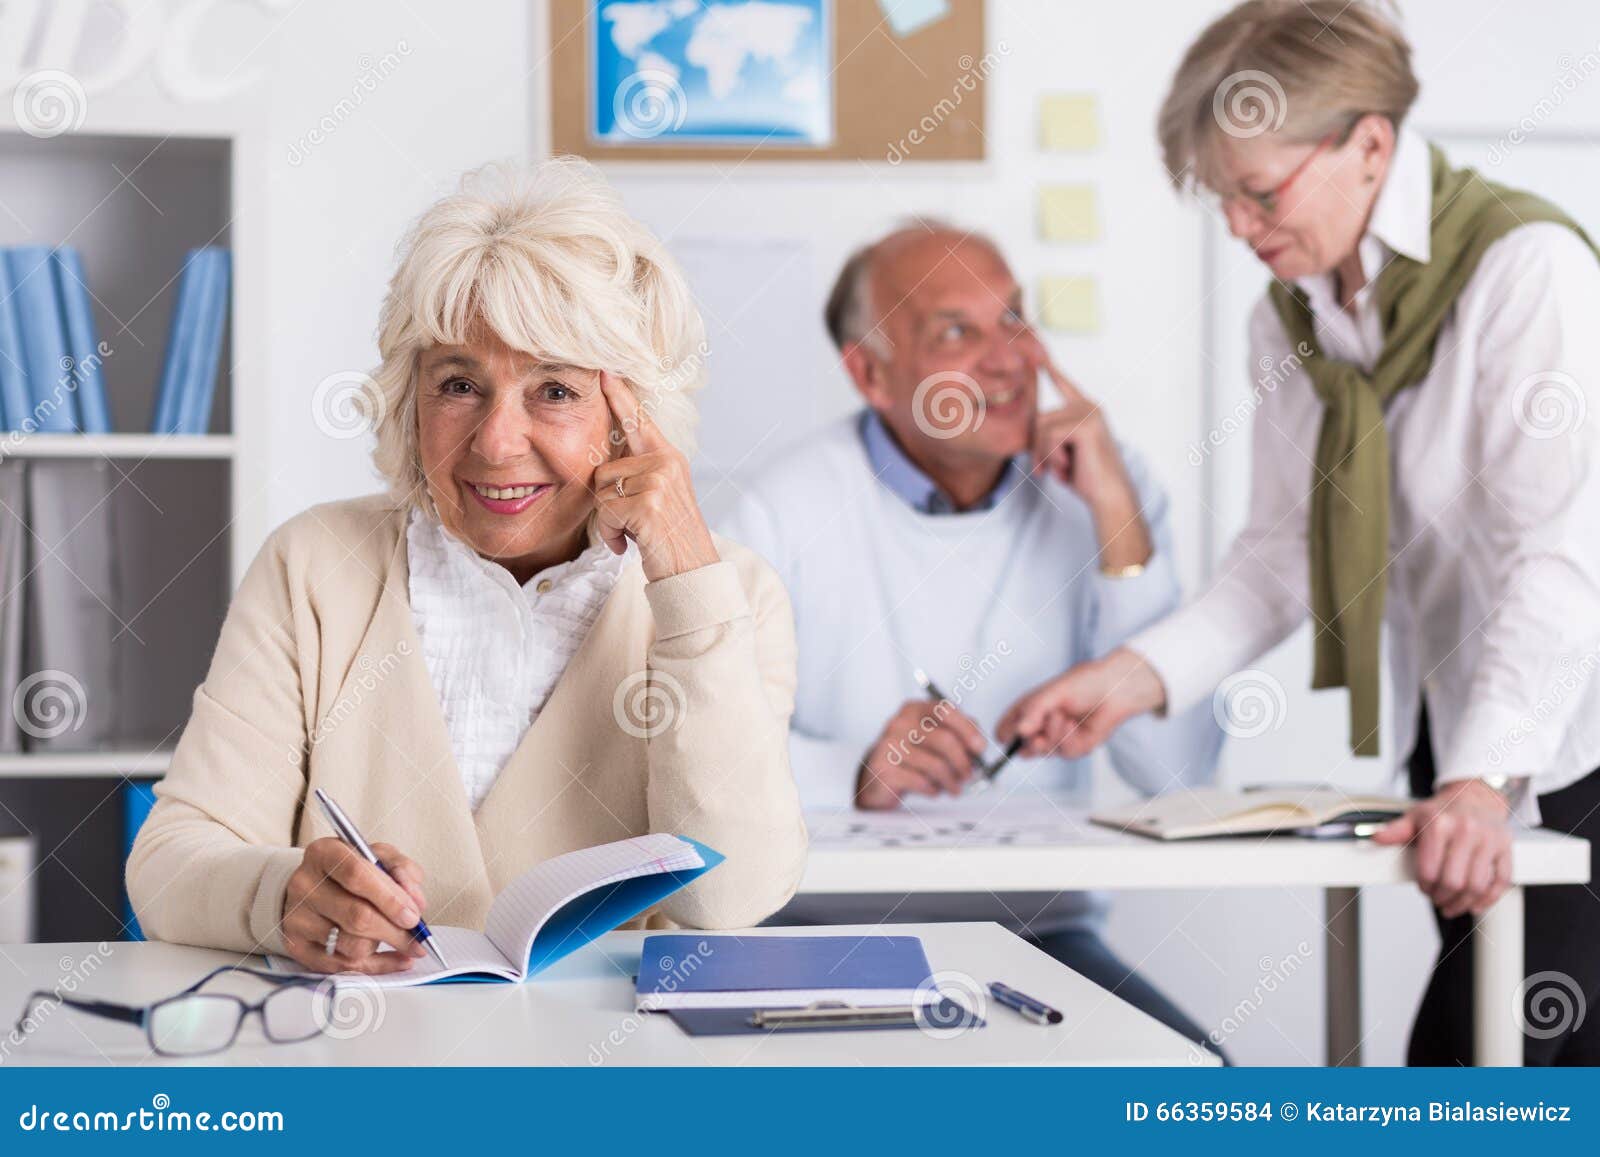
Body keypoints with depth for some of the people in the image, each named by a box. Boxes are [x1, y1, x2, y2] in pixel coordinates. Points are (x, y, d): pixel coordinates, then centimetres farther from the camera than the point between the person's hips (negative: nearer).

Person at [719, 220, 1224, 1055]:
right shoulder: (788, 510, -2)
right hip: (830, 929, -2)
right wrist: (854, 776, -26)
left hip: (1037, 923, 2)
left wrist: (1119, 524, -14)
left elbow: (1177, 772, -8)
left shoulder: (1101, 491, 3)